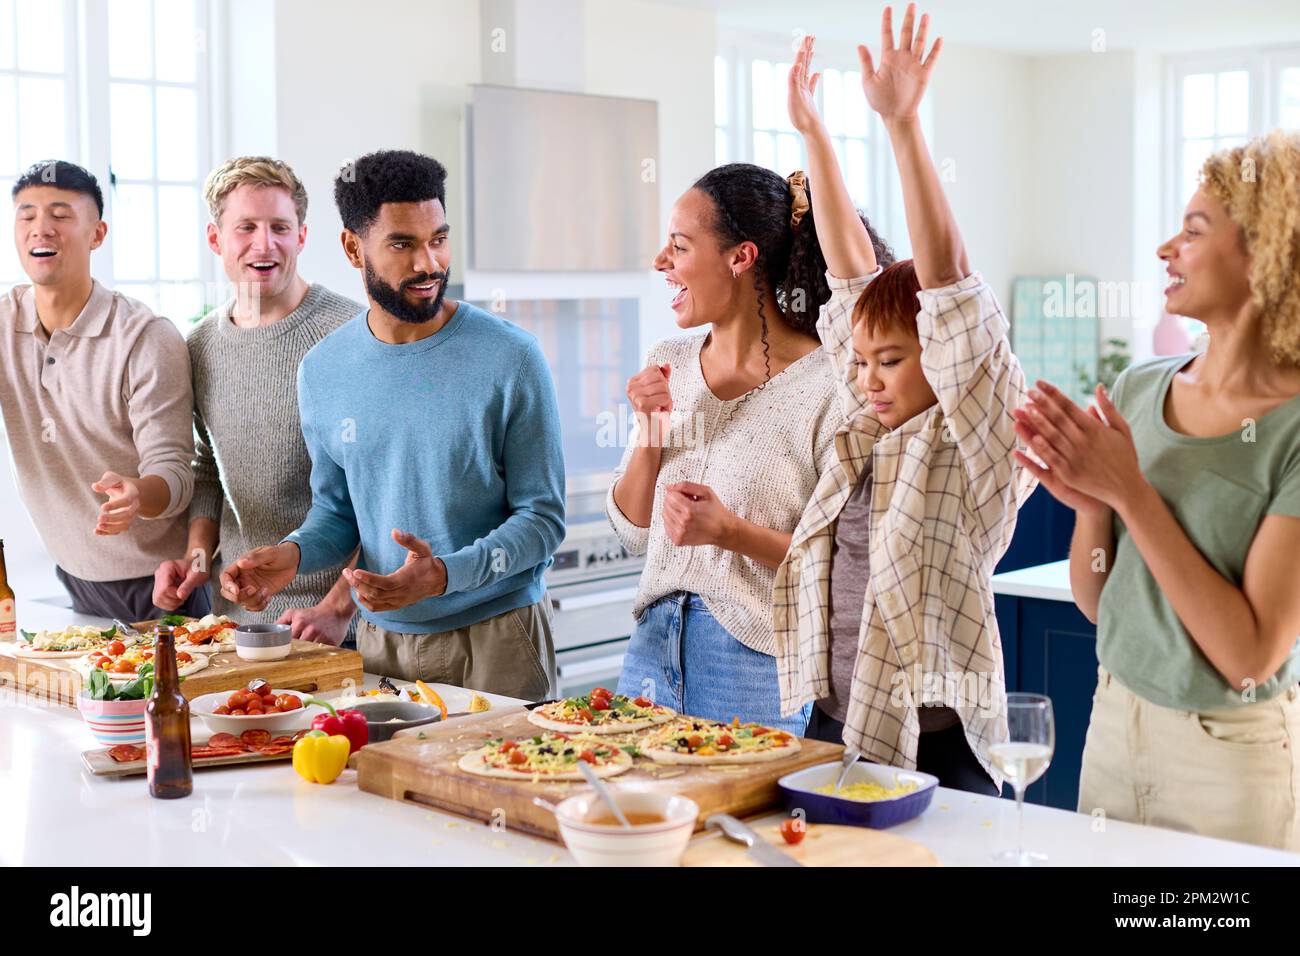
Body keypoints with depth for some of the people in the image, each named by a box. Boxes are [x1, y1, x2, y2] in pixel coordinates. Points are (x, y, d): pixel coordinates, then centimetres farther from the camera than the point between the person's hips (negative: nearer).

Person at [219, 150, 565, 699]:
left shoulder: (510, 358, -12)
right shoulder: (322, 370, 2)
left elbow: (542, 517, -11)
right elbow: (335, 508, 12)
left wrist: (445, 574, -25)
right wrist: (293, 554, -9)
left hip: (494, 639, -3)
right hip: (380, 640, 4)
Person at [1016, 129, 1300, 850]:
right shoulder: (1139, 388, -2)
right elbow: (1094, 601, 5)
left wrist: (1131, 492, -23)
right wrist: (1088, 506, -15)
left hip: (1234, 756, -5)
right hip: (1114, 720, 5)